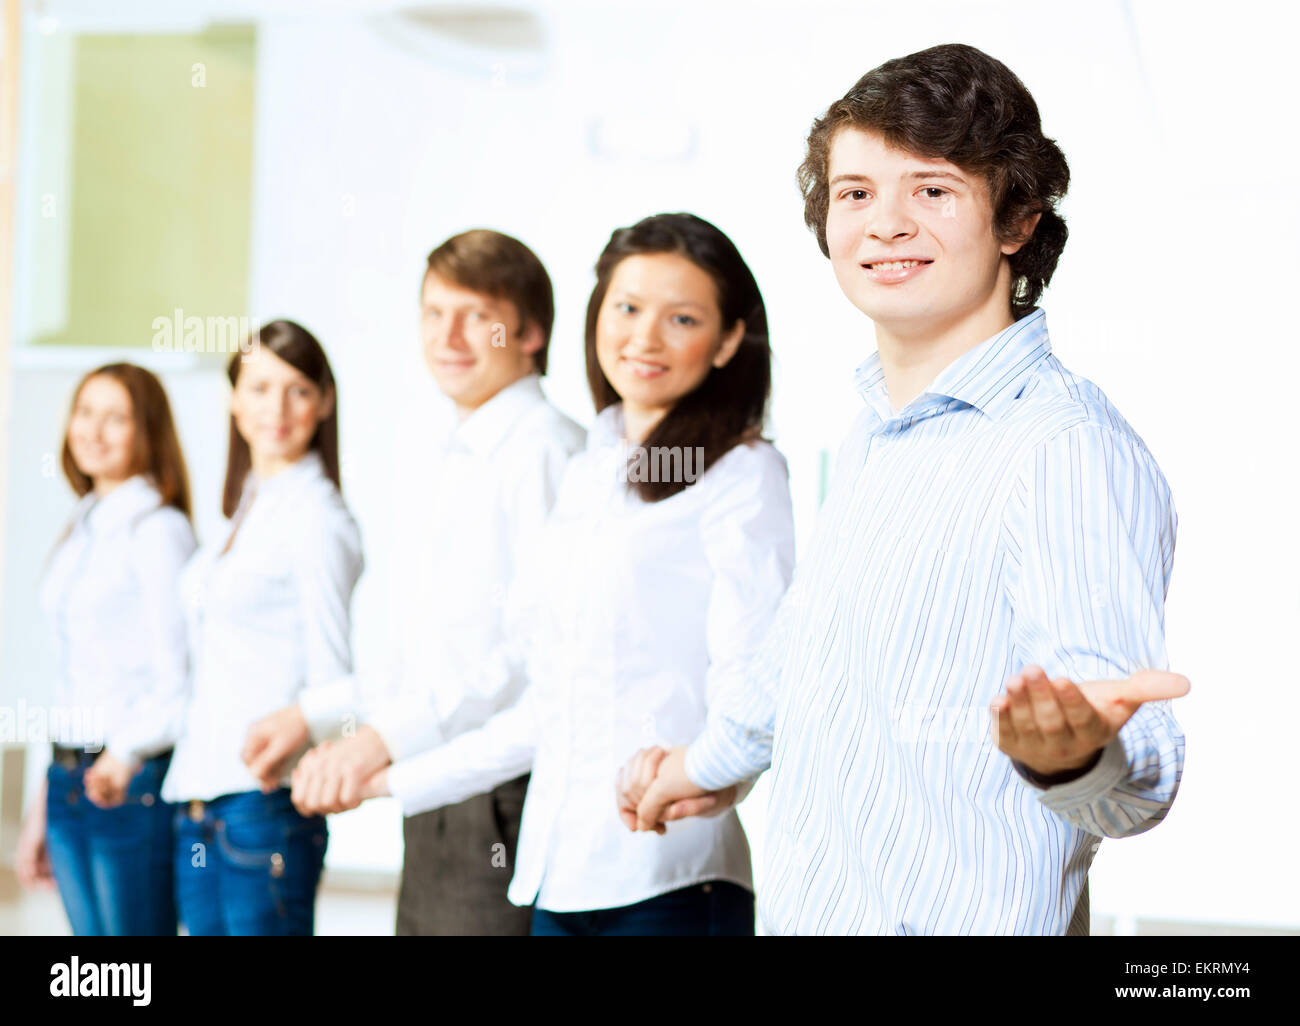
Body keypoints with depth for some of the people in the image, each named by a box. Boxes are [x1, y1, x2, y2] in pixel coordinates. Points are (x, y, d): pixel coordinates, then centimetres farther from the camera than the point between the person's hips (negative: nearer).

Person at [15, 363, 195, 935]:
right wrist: (42, 810, 19)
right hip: (72, 780, 8)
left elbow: (178, 682, -12)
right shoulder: (81, 533, 15)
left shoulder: (158, 529, -9)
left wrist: (126, 752, -27)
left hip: (135, 781, -8)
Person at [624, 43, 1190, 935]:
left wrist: (1074, 752, -49)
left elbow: (1137, 779, -28)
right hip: (803, 905, 8)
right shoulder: (878, 435, 8)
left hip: (949, 918, -8)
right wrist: (710, 759, 37)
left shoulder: (1071, 450, -20)